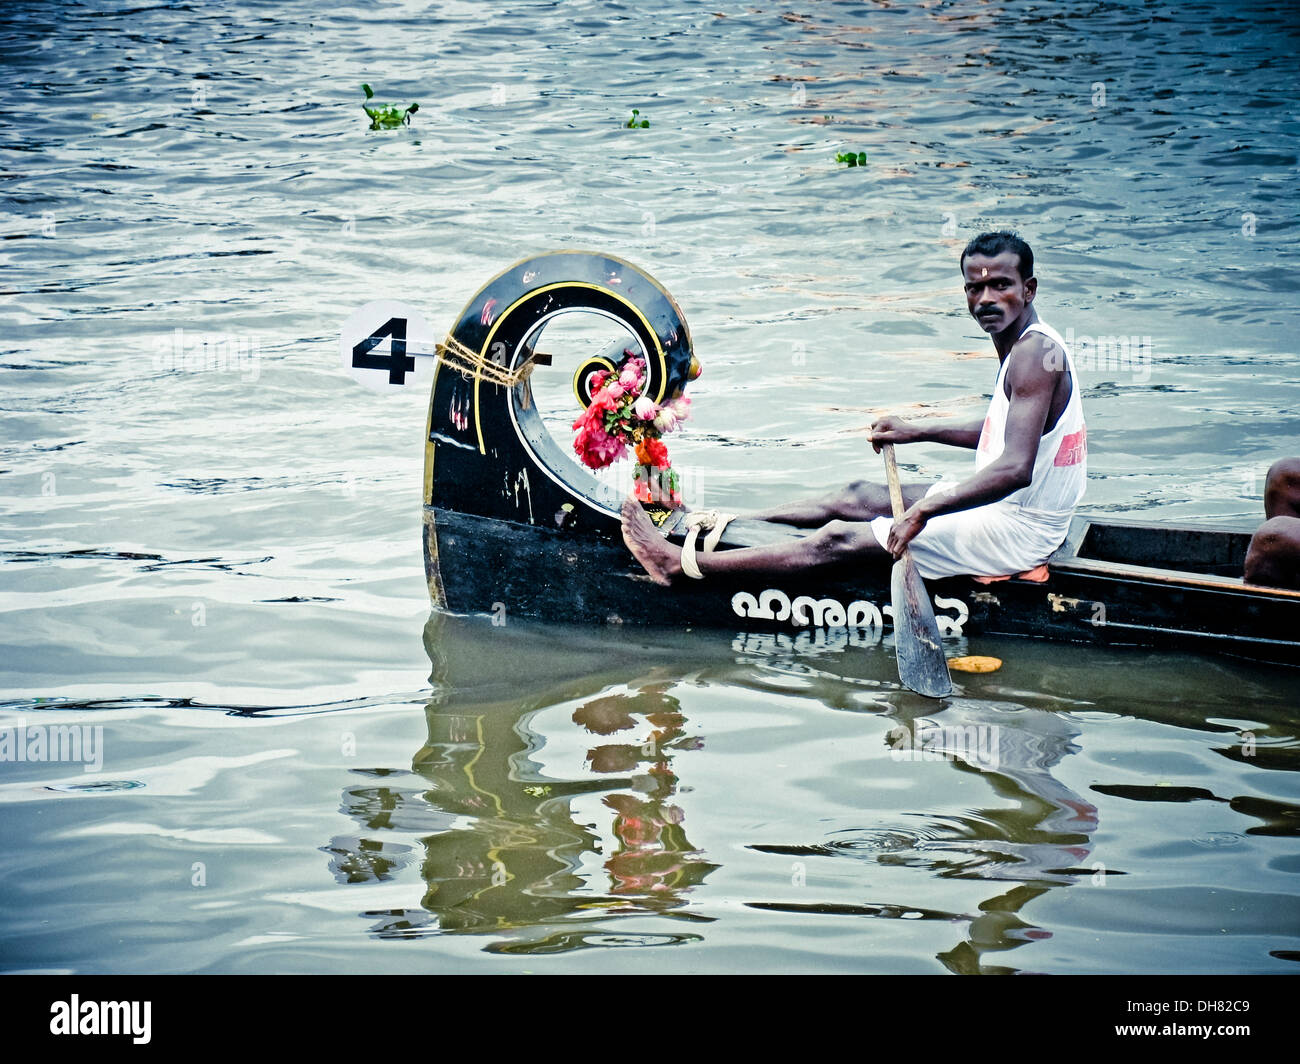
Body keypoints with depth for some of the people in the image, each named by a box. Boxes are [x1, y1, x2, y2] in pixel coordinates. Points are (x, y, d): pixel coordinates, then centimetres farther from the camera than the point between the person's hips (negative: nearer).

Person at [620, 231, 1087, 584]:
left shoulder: (1035, 353, -23)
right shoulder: (1024, 343, 10)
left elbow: (1014, 469, -34)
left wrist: (922, 511, -34)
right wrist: (917, 432, 24)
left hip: (1015, 532, -10)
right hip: (1007, 511, 10)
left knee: (839, 540, -9)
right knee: (856, 497, 15)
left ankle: (680, 564, -5)